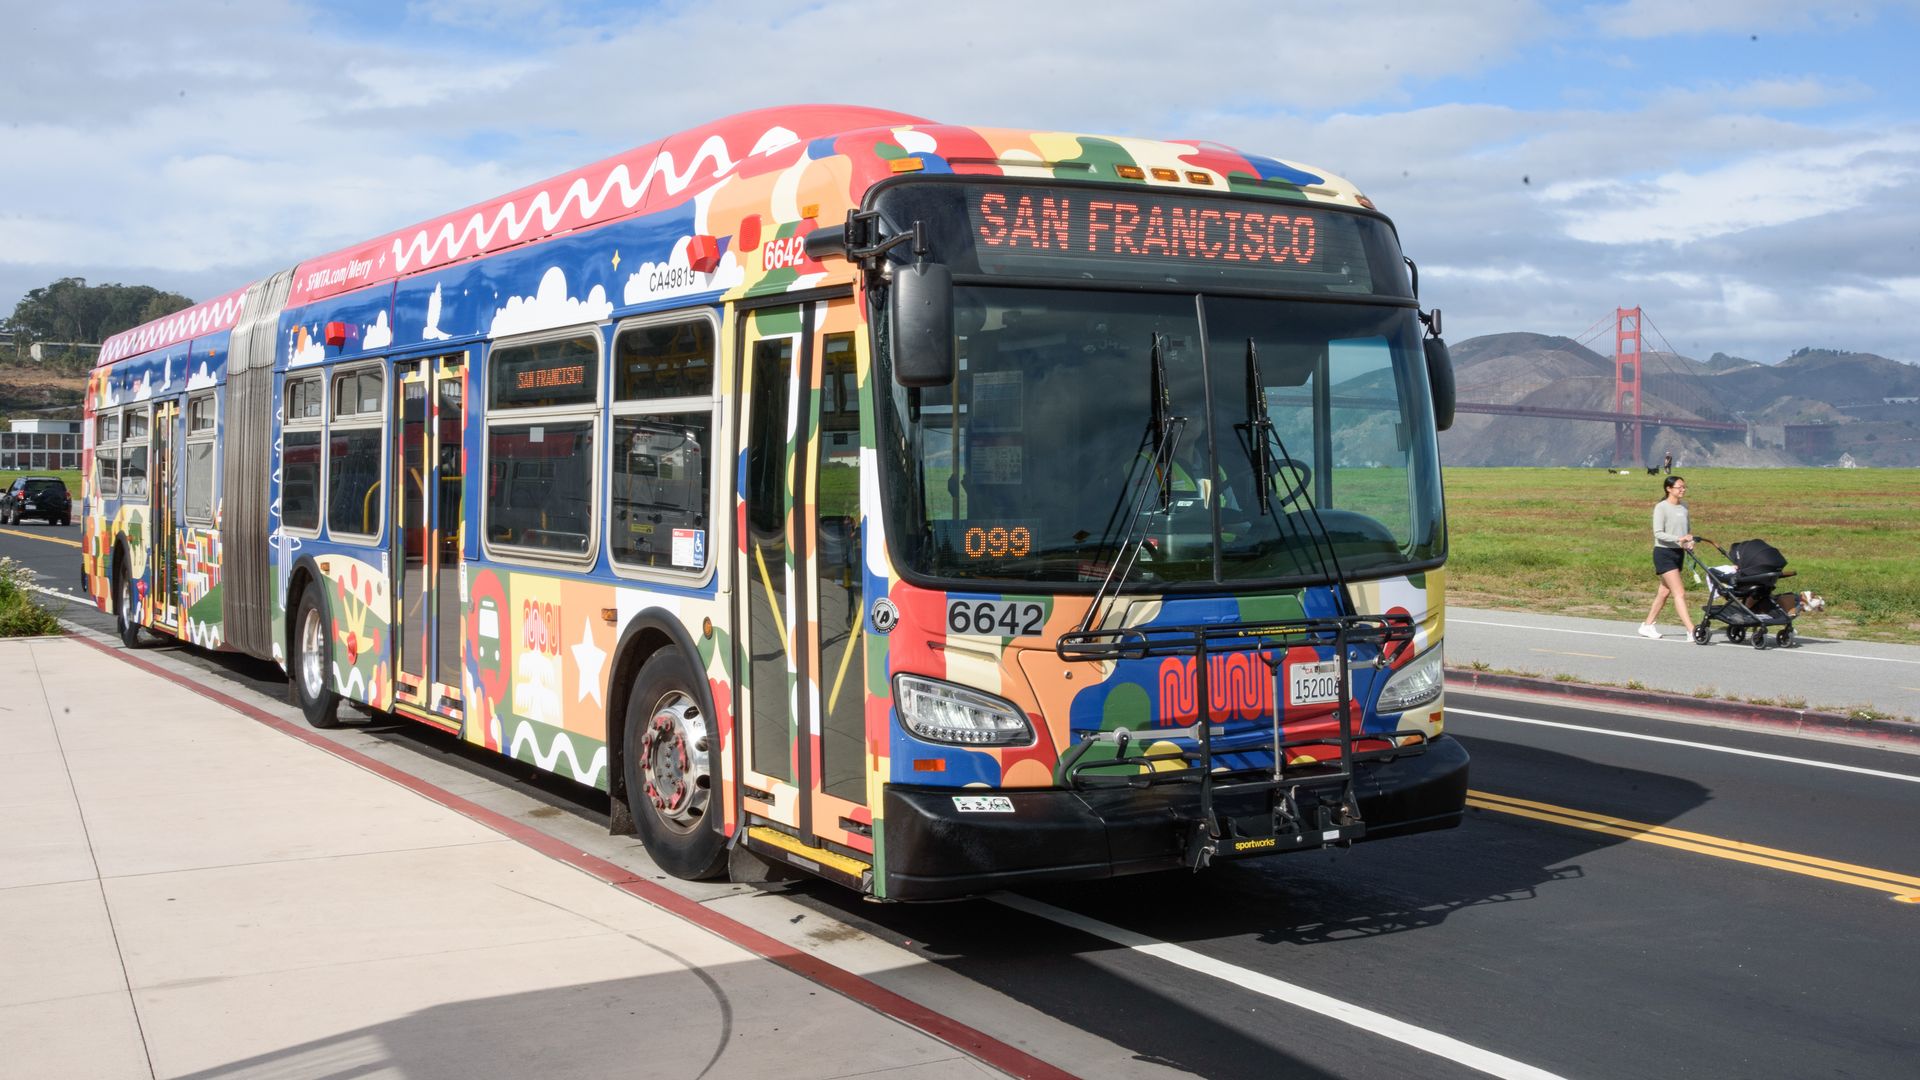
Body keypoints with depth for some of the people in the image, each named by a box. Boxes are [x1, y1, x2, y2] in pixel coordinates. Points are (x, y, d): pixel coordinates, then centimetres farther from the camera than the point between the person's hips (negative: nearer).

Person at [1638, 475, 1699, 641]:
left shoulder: (1684, 507, 10)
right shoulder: (1661, 507, -11)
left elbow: (1688, 528, 20)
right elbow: (1658, 533, -17)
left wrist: (1690, 541, -2)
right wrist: (1678, 539, -30)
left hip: (1678, 553, 7)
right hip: (1664, 553, -7)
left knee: (1665, 591, 13)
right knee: (1679, 592, -14)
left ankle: (1647, 626, 24)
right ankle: (1691, 631, -18)